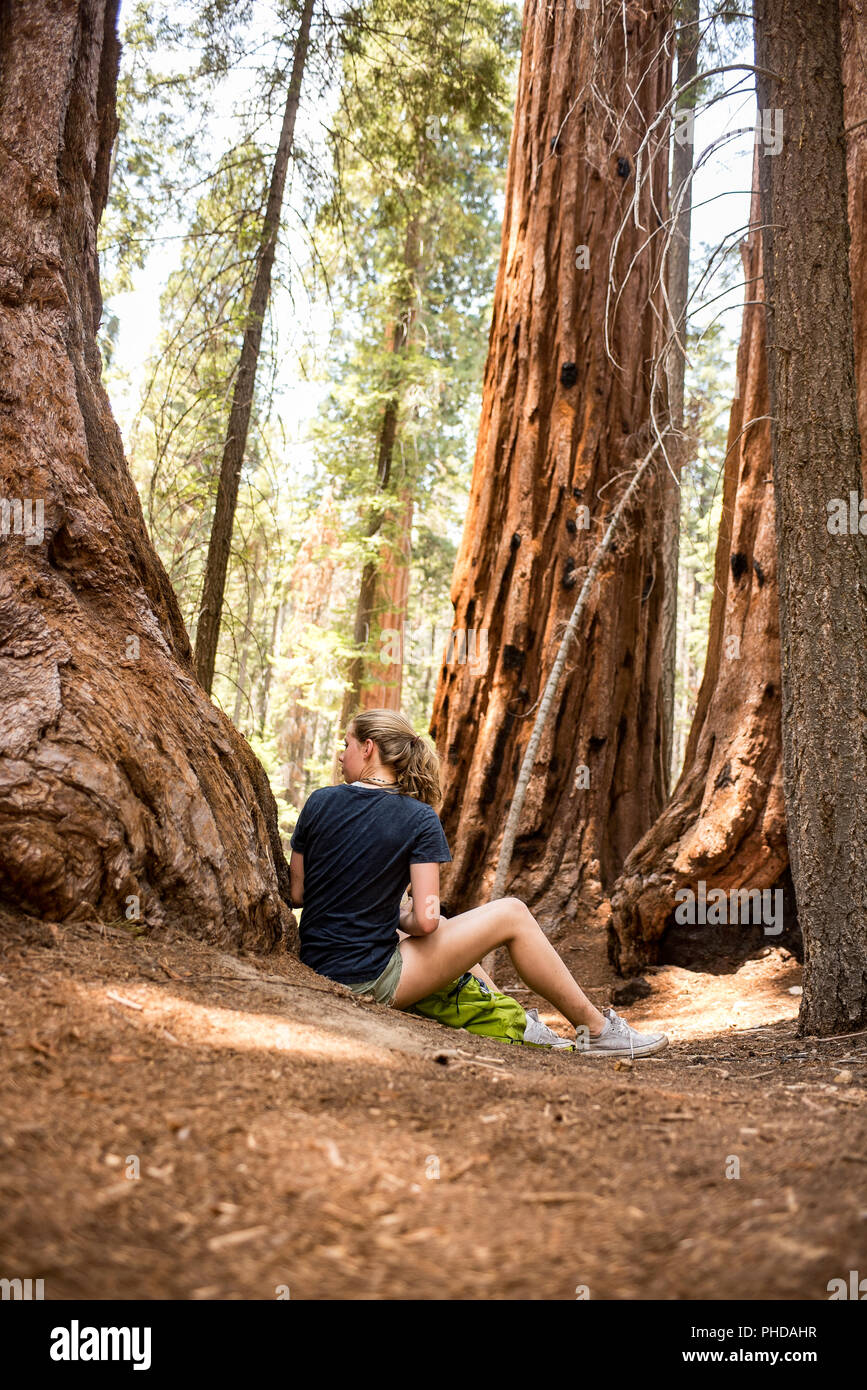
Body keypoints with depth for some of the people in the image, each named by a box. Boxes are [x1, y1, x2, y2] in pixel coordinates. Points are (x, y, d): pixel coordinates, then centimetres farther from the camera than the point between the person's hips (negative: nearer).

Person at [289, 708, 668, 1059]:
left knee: (445, 927, 31)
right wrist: (404, 920, 7)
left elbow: (295, 894, 7)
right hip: (371, 982, -6)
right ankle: (596, 1029, 16)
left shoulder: (320, 801, 1)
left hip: (315, 969, 6)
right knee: (511, 914, 5)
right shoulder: (419, 819, -9)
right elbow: (425, 920, -16)